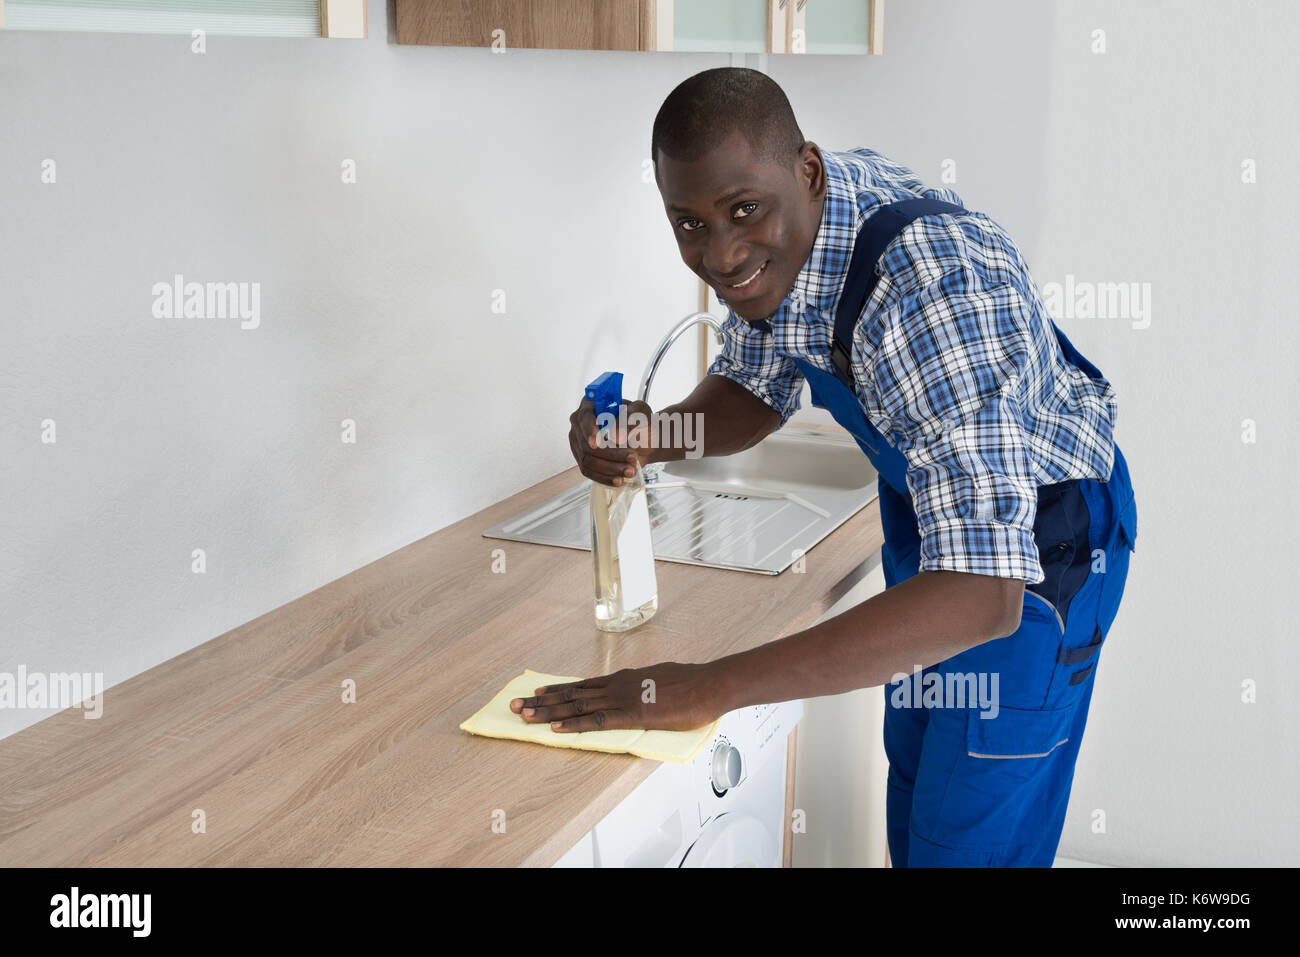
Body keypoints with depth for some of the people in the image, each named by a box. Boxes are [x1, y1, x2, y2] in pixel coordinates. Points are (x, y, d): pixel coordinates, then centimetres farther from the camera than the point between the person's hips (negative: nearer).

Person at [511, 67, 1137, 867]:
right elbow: (755, 392, 2)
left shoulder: (932, 284, -41)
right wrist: (656, 434, -22)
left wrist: (714, 687, -49)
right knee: (915, 779, 25)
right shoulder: (778, 231, -16)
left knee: (969, 837, 3)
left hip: (1032, 541, -7)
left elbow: (980, 597, -47)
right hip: (929, 494, 8)